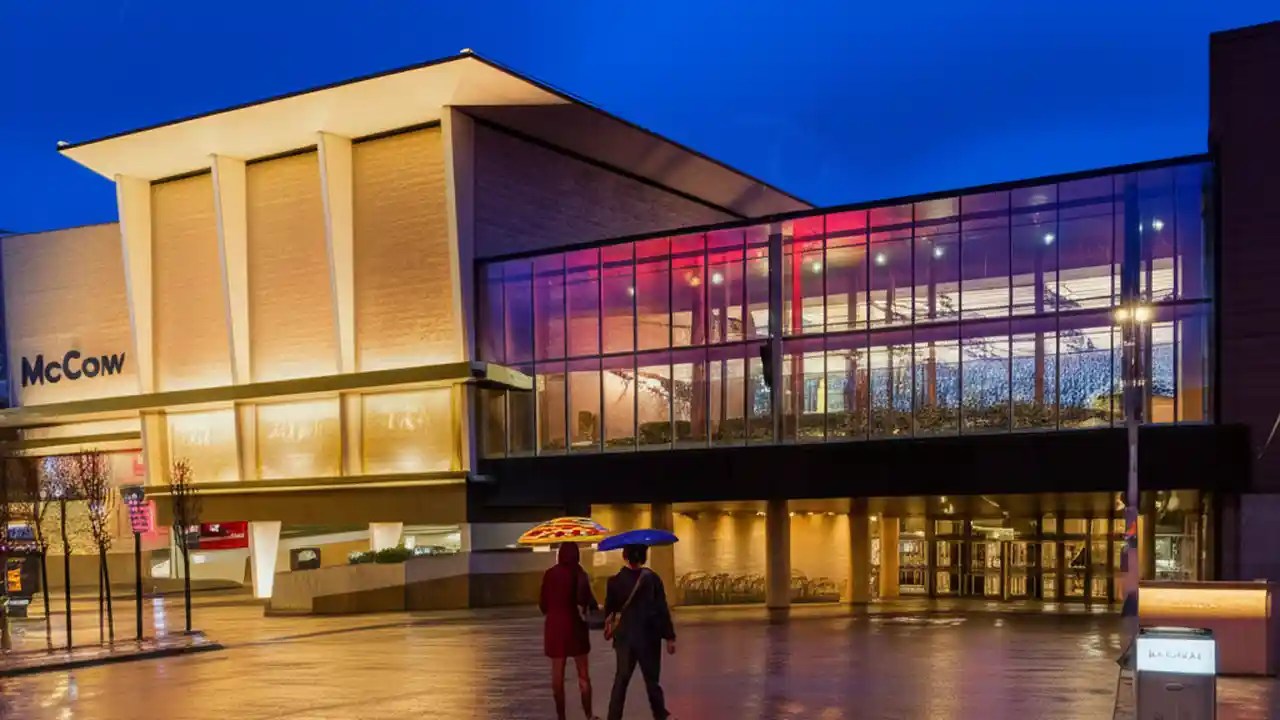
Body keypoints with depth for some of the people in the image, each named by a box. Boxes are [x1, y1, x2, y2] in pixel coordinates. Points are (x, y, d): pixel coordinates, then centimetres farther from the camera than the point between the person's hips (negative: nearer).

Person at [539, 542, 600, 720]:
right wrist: (595, 609, 6)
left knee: (557, 674, 8)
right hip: (574, 625, -2)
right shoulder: (578, 574, -8)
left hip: (554, 626, 2)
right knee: (583, 674, 8)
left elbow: (543, 603, 4)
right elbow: (586, 599, -14)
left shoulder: (549, 574, -1)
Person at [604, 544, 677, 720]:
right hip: (649, 637, -1)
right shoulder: (652, 578, -9)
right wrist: (669, 637, -4)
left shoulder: (615, 580, -5)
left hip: (625, 637, 1)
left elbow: (608, 610, 1)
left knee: (621, 679, 10)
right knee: (651, 679, 11)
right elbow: (662, 610, -9)